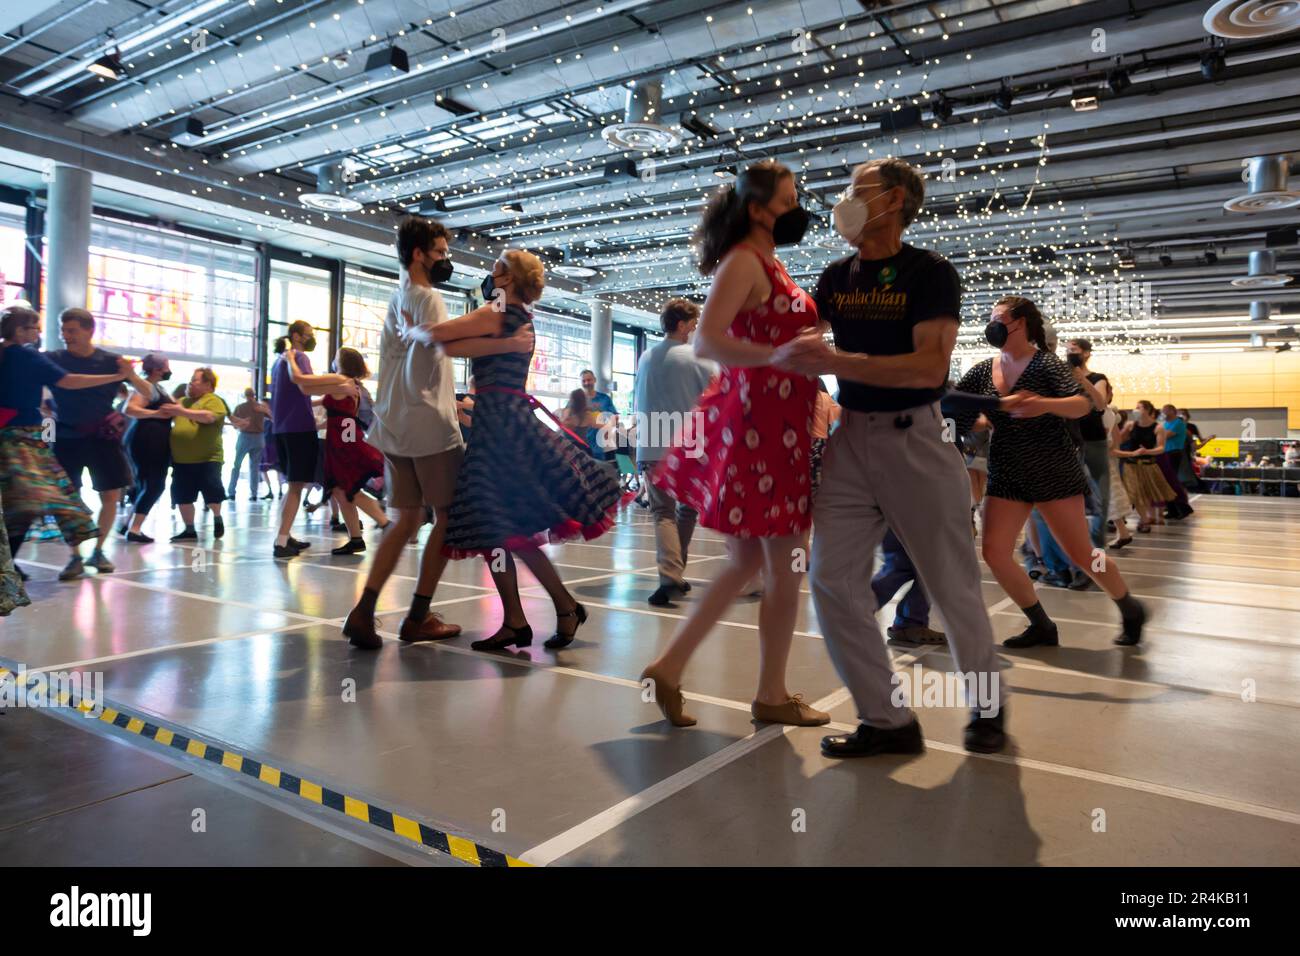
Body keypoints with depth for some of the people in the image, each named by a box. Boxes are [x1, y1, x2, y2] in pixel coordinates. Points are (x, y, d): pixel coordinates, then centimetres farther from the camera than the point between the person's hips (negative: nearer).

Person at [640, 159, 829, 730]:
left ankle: (669, 666, 18)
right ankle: (772, 696, 16)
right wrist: (782, 357, -34)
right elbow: (707, 343, -23)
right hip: (760, 424, -10)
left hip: (774, 423, 10)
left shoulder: (770, 264, 20)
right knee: (783, 565, 1)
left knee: (748, 561, 14)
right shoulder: (744, 261, -9)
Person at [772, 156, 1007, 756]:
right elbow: (801, 335, 24)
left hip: (914, 438, -4)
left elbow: (930, 368, -20)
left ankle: (987, 705, 30)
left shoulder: (930, 273, -6)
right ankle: (888, 720, 8)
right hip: (851, 438, 5)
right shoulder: (837, 277, 9)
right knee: (832, 580, -5)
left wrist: (837, 362, -27)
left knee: (953, 586, 5)